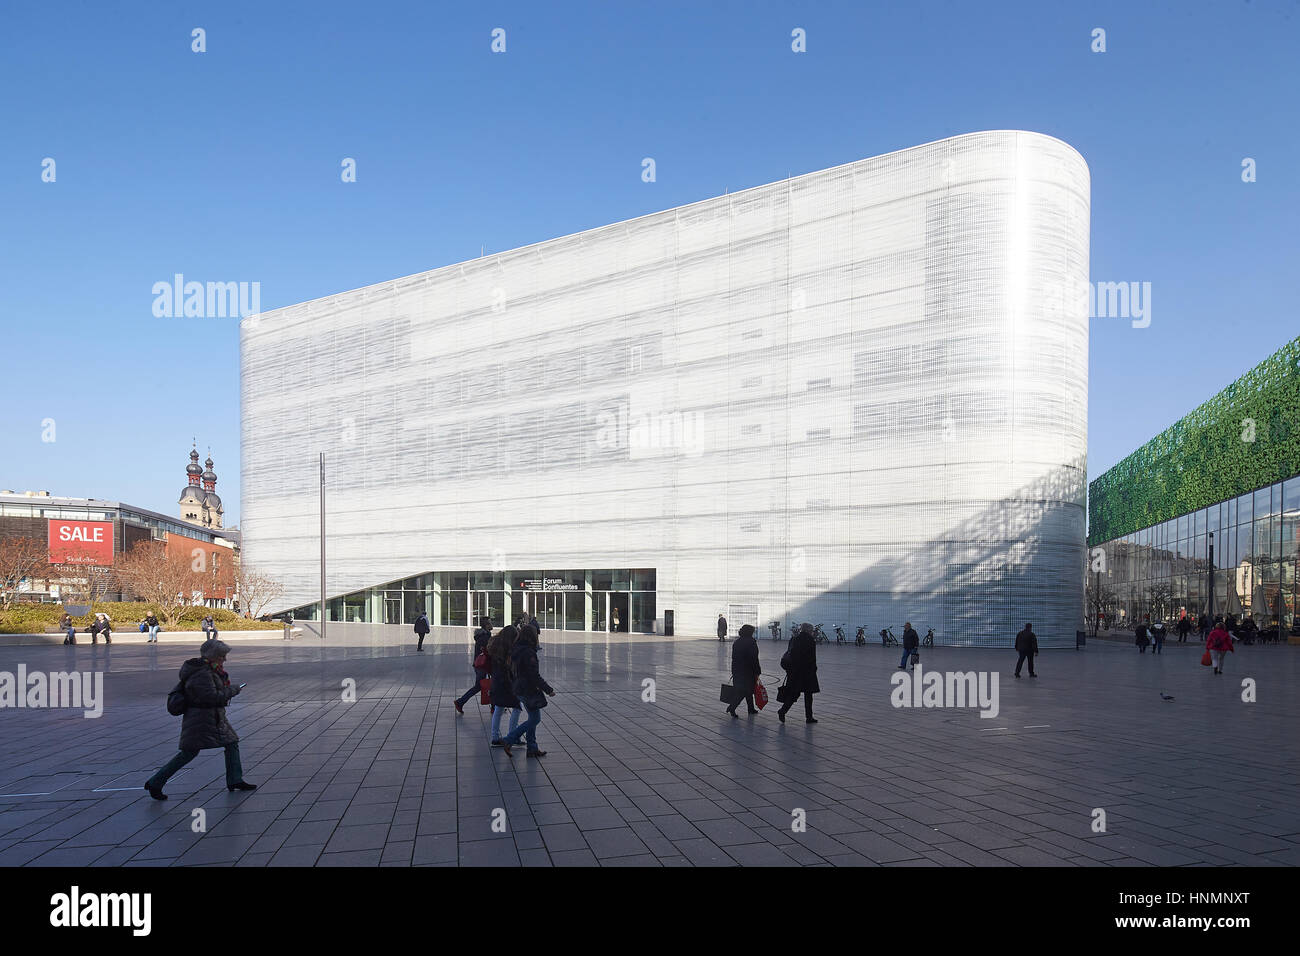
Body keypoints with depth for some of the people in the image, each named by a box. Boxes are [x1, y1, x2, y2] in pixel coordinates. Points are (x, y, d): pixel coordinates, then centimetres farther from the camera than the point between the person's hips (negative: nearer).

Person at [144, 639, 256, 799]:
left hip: (214, 718, 11)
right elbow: (213, 697, -25)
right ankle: (154, 783, 5)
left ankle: (235, 780, 16)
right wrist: (232, 691, -14)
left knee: (232, 742, 10)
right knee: (189, 753, -6)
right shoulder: (202, 674, -21)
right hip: (201, 718, -11)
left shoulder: (209, 669, 10)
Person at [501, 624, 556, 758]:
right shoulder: (528, 652, -21)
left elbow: (513, 671, 16)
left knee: (533, 718, 16)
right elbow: (535, 675, -22)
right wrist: (548, 690, -14)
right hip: (528, 690, -9)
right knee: (535, 719, 1)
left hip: (518, 689, 9)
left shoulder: (516, 650, 7)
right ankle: (508, 741, -2)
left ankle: (532, 749, 19)